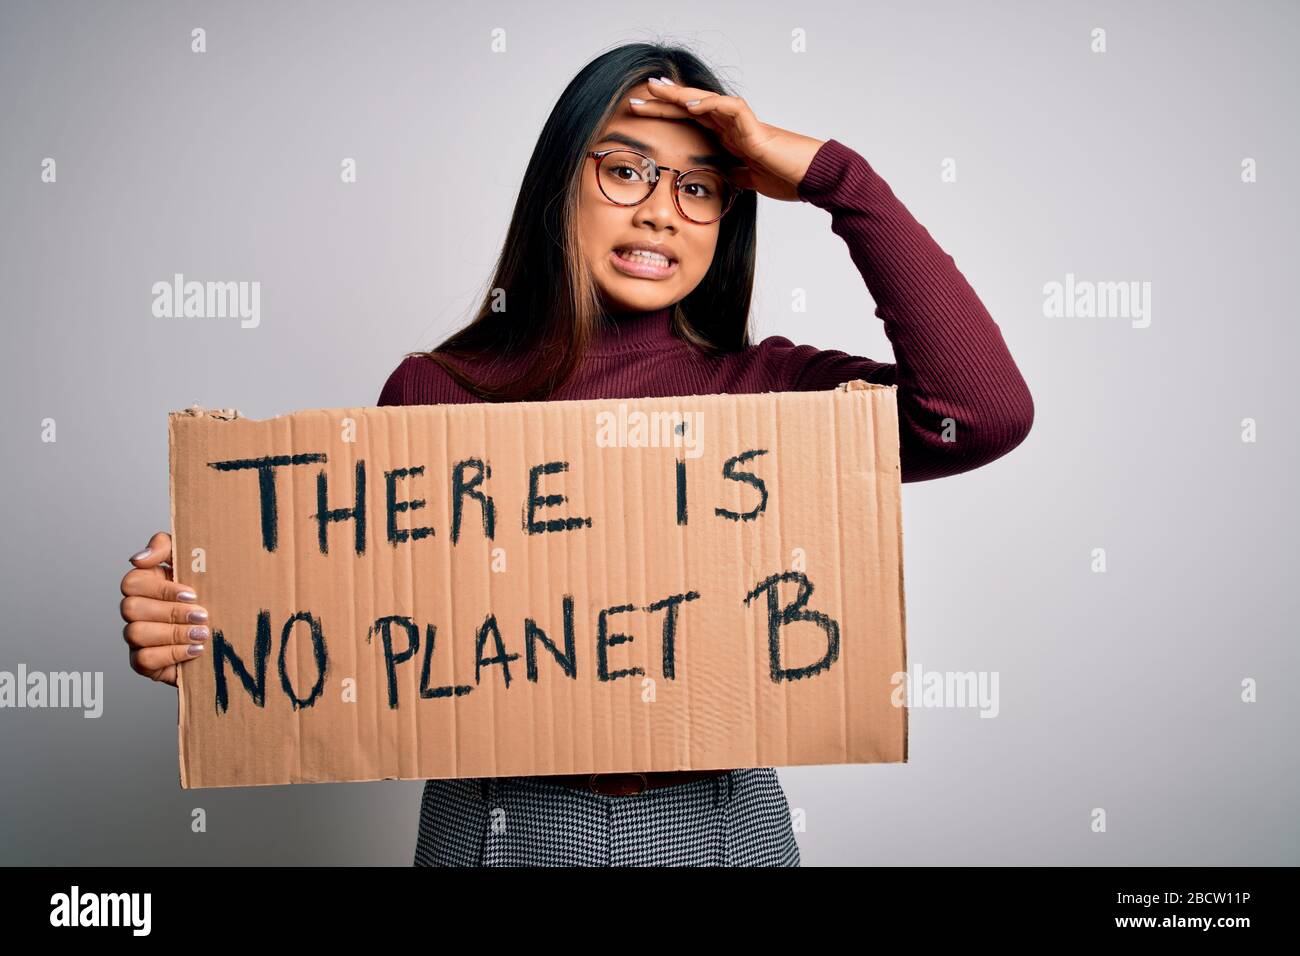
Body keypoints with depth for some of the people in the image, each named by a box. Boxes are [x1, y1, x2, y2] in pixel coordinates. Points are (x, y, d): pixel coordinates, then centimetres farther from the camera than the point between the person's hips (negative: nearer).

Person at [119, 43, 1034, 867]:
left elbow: (987, 412, -21)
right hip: (495, 827, 0)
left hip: (714, 824, 1)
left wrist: (828, 171, -16)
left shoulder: (761, 387, -7)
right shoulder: (434, 390, -6)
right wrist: (181, 625, -21)